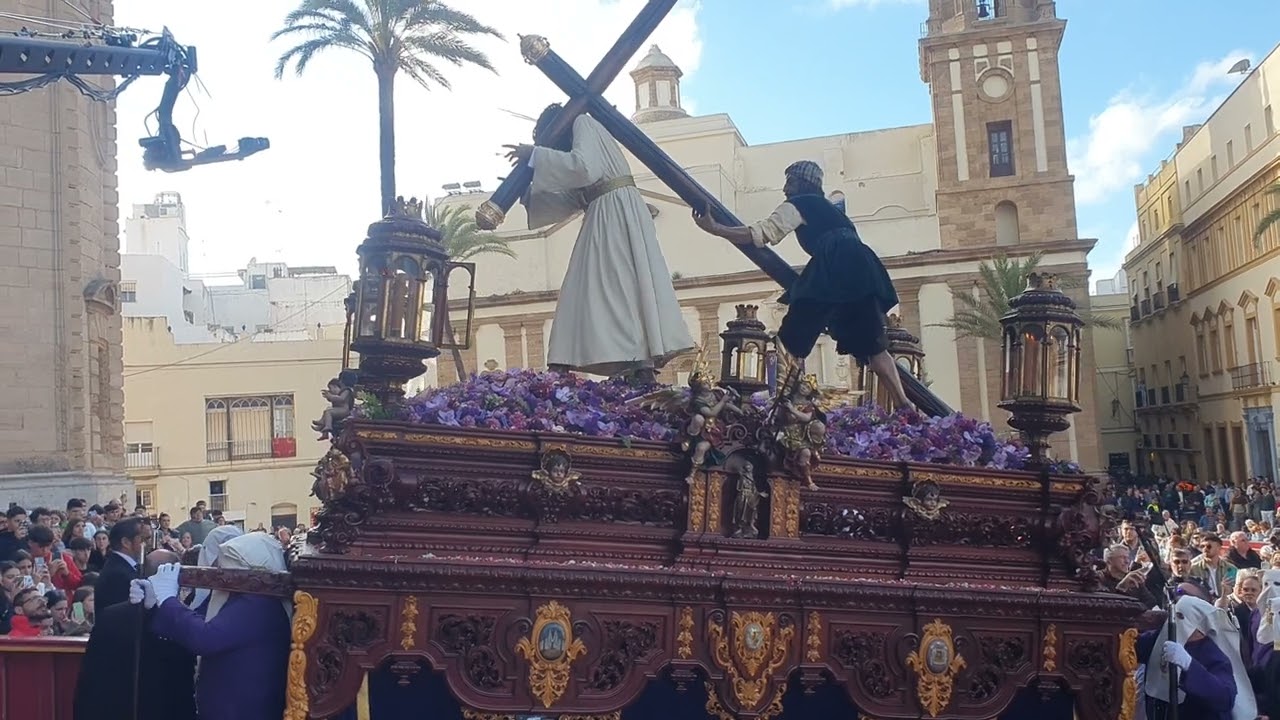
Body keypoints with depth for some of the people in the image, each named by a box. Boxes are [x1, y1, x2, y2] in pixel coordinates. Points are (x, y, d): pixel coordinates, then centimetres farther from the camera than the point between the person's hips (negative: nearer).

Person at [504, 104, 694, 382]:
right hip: (604, 220, 9)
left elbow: (583, 166, -18)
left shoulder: (583, 123, 2)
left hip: (618, 213, -9)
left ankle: (643, 372, -22)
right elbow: (567, 201, 26)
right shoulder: (581, 135, 28)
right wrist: (527, 191, 21)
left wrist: (535, 155, -10)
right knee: (610, 293, 1)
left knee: (623, 289, -16)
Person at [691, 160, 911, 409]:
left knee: (793, 338, -5)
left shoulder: (797, 205, 13)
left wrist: (714, 228, 2)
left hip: (835, 269, -8)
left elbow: (759, 234, 0)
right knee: (871, 345, 4)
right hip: (858, 269, 8)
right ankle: (904, 405, -6)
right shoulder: (824, 207, 38)